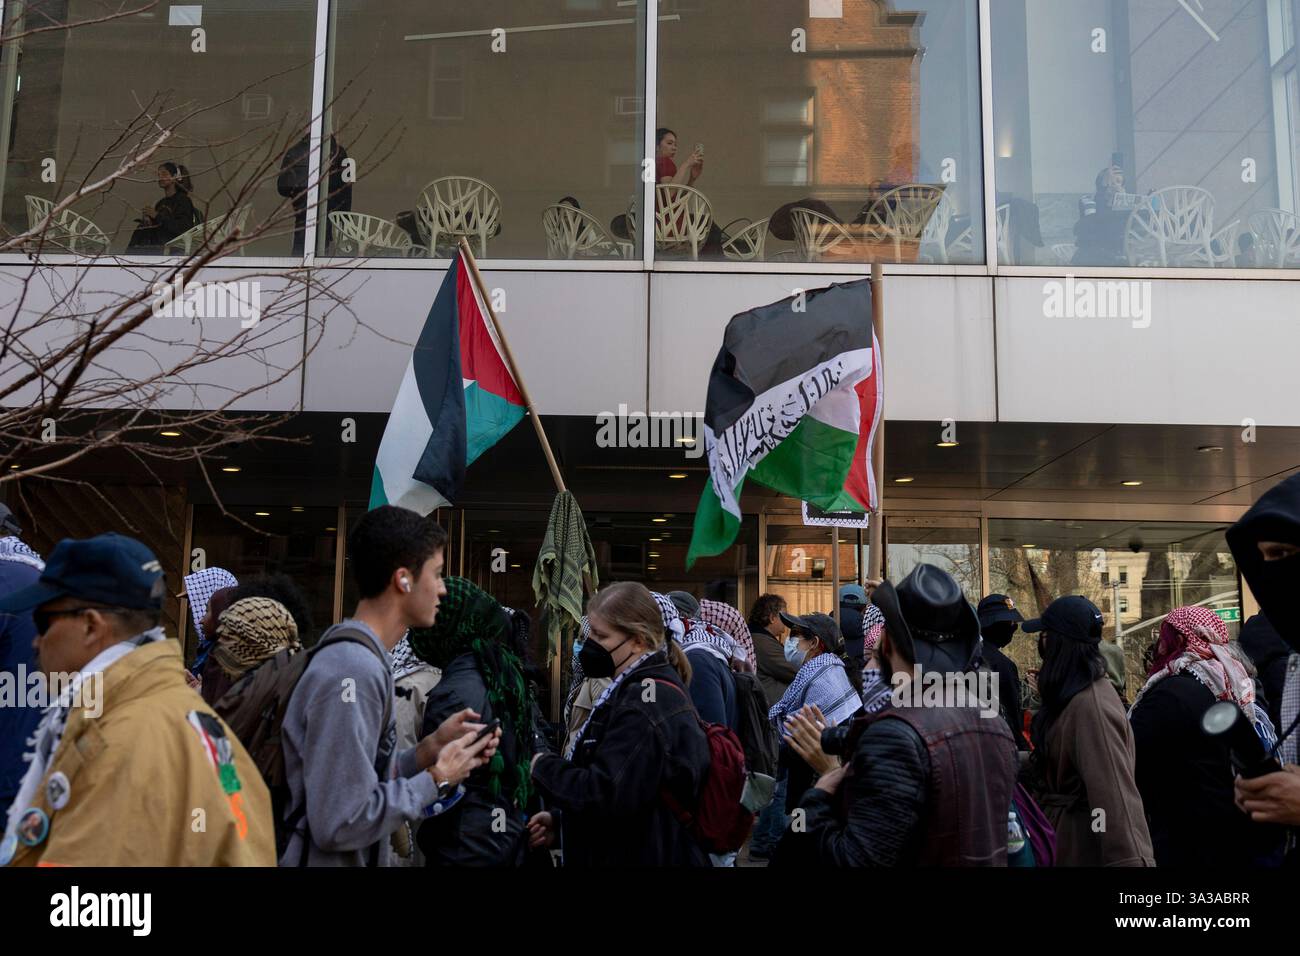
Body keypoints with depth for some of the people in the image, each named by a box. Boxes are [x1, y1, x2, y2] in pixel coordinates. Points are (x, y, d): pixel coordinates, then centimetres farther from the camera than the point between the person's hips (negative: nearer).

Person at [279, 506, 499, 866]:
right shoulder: (354, 670, -23)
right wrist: (438, 779, -16)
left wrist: (430, 749, 0)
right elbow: (341, 823, -27)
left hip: (357, 858, 9)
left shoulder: (361, 658, 7)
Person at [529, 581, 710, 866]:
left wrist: (543, 767, -13)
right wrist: (560, 820, 9)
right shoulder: (652, 690, 11)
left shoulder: (646, 702, -22)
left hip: (642, 857, -10)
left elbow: (605, 795, -28)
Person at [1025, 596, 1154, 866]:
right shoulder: (1077, 693, 5)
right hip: (1071, 833, 9)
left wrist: (1129, 860, -30)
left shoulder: (1090, 705, -25)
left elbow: (1115, 797, -29)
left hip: (1087, 843, -9)